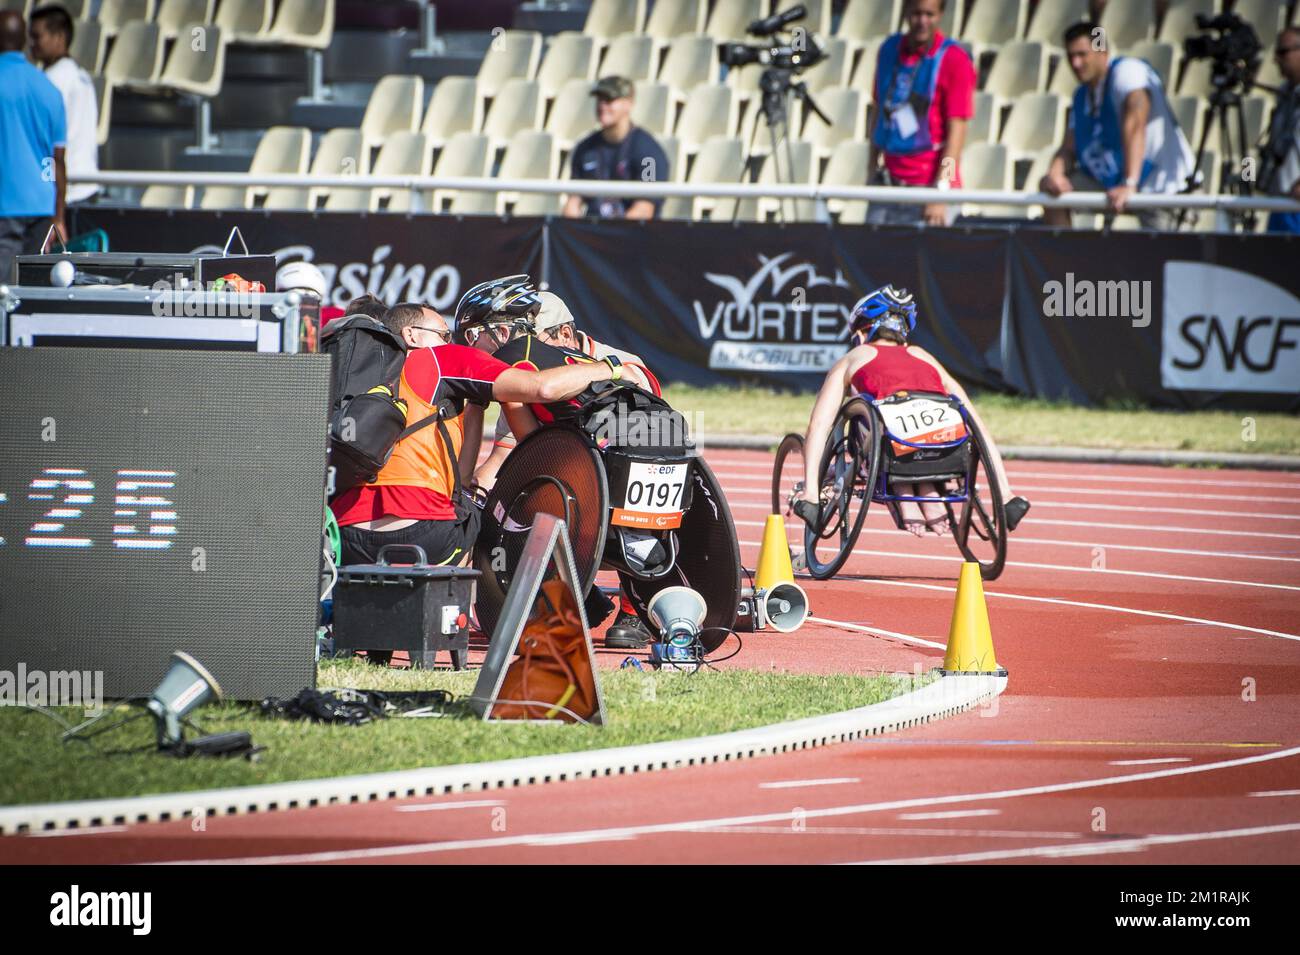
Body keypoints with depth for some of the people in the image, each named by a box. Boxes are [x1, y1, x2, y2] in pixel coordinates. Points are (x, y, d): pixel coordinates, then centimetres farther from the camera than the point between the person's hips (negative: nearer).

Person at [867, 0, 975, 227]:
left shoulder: (955, 60, -8)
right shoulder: (889, 50, 10)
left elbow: (956, 130, -12)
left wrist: (940, 193, -18)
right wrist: (872, 167, 12)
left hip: (930, 184, -5)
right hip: (888, 183, 5)